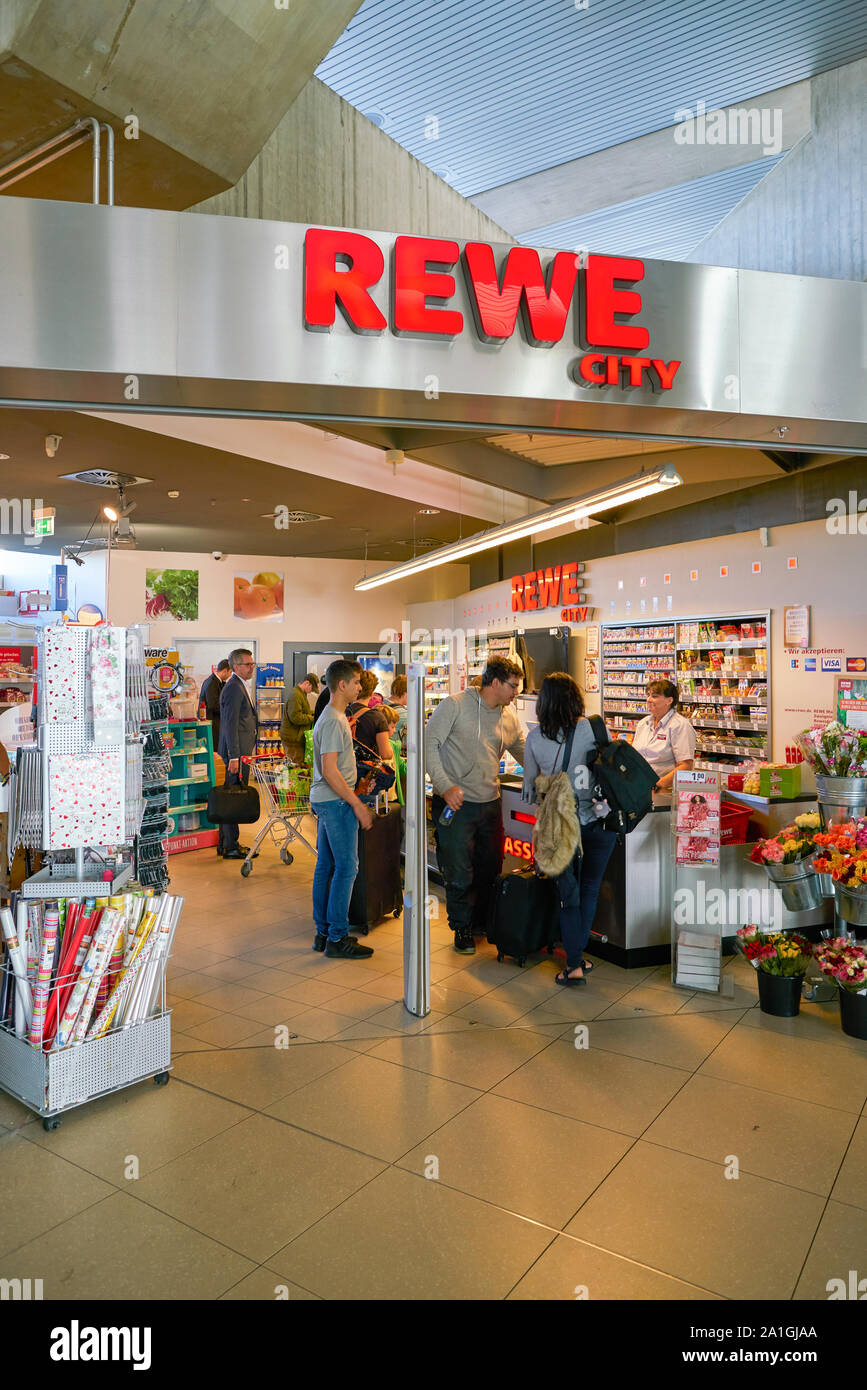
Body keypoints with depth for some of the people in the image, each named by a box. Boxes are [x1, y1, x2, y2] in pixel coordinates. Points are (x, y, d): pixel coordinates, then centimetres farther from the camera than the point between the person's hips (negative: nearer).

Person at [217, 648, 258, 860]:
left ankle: (226, 843, 23)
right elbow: (230, 725, -20)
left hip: (242, 751, 10)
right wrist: (234, 757, -22)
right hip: (237, 751, -10)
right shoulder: (234, 688, -15)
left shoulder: (239, 686, 18)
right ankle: (230, 848, 1)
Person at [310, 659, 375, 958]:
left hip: (325, 801, 10)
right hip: (336, 801, -10)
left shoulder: (331, 717, 15)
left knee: (325, 865, 13)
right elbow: (330, 771, -23)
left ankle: (323, 933, 21)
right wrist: (357, 805, -21)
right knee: (346, 867, -5)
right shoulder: (334, 721, -17)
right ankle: (336, 938, 1)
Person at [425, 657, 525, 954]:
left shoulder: (509, 718, 9)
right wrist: (445, 785, -20)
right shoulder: (455, 705, -9)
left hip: (490, 804, 6)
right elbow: (429, 744, -12)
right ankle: (462, 927, 21)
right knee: (459, 874, 1)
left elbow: (526, 754, 16)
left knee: (491, 870, 14)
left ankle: (482, 921, 34)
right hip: (455, 803, -6)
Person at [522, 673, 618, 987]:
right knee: (589, 890, 16)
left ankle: (574, 965, 10)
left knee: (568, 894, 12)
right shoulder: (594, 729, -7)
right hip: (598, 820, 0)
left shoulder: (534, 738, -2)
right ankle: (576, 955, 25)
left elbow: (530, 784, 10)